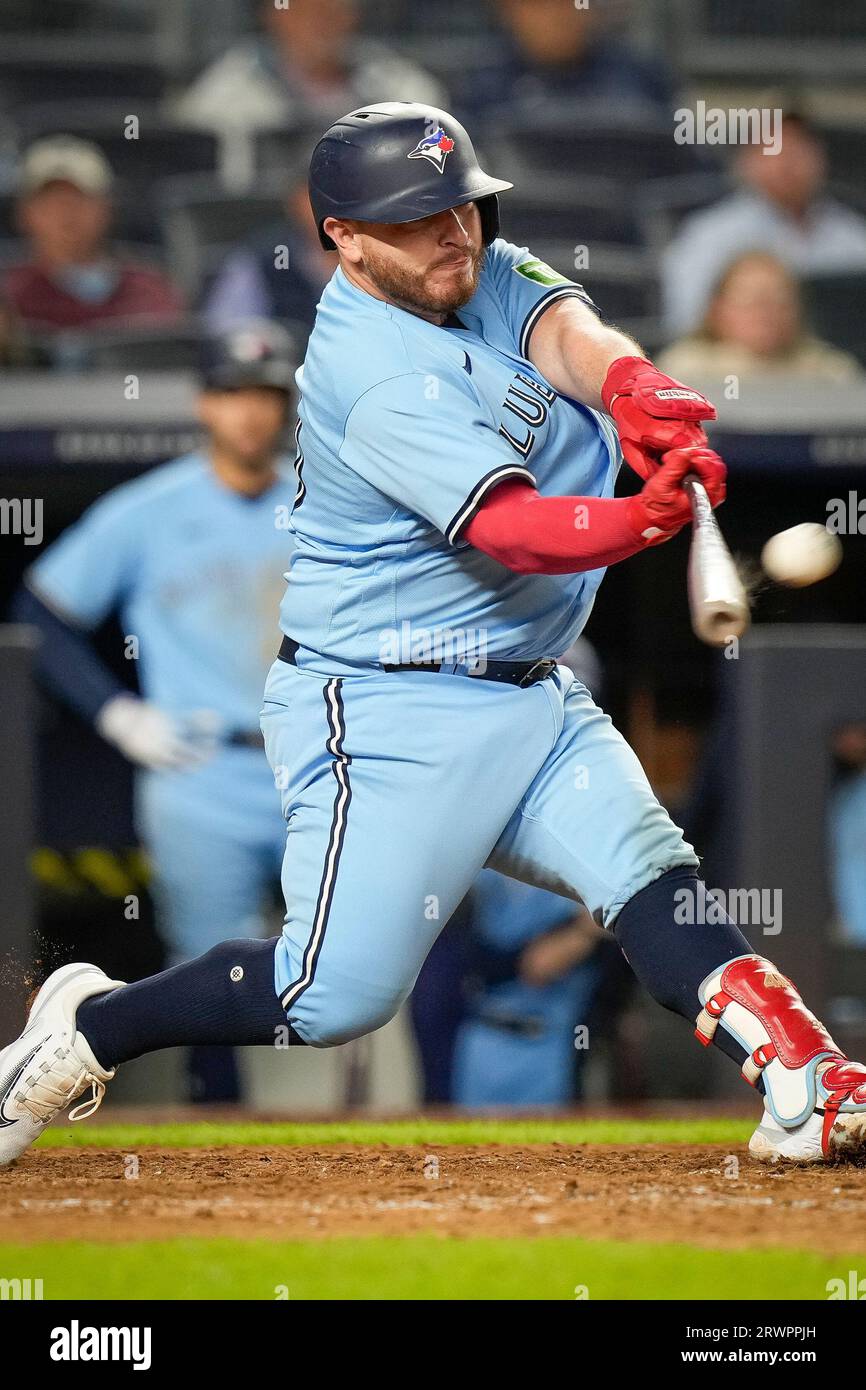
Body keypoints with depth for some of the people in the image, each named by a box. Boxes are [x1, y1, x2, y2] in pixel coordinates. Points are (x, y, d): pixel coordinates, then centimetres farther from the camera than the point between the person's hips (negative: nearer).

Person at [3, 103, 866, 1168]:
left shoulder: (485, 275, 7)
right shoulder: (375, 372, -19)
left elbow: (564, 330, -14)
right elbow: (508, 531, -29)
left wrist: (628, 383, -39)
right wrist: (648, 519, -47)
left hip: (533, 702, 8)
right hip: (391, 713, -8)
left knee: (656, 883, -10)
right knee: (339, 993, -11)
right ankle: (85, 1029, 7)